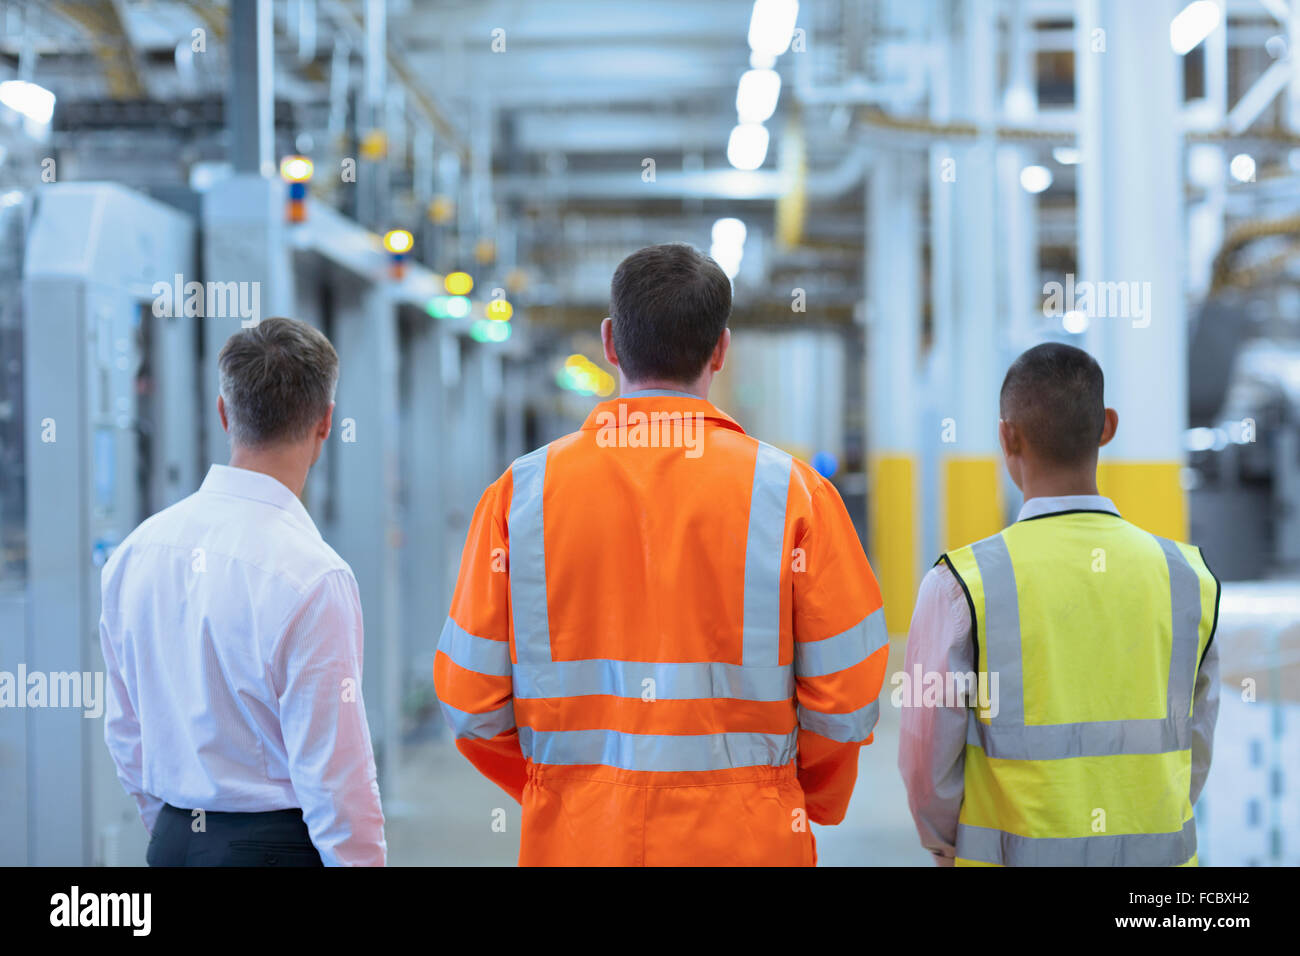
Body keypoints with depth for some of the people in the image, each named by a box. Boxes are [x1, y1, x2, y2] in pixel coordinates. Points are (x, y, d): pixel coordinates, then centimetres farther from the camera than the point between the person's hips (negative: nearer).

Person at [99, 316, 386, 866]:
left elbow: (125, 736, 13)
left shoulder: (134, 552, 4)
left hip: (171, 841, 7)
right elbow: (335, 776, -17)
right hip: (277, 845, -7)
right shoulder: (313, 577, -17)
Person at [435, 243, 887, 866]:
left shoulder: (520, 492, -2)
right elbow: (845, 702, -4)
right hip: (743, 839, -1)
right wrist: (804, 804, 15)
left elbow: (470, 702, 0)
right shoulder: (792, 493, -5)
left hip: (574, 838, 1)